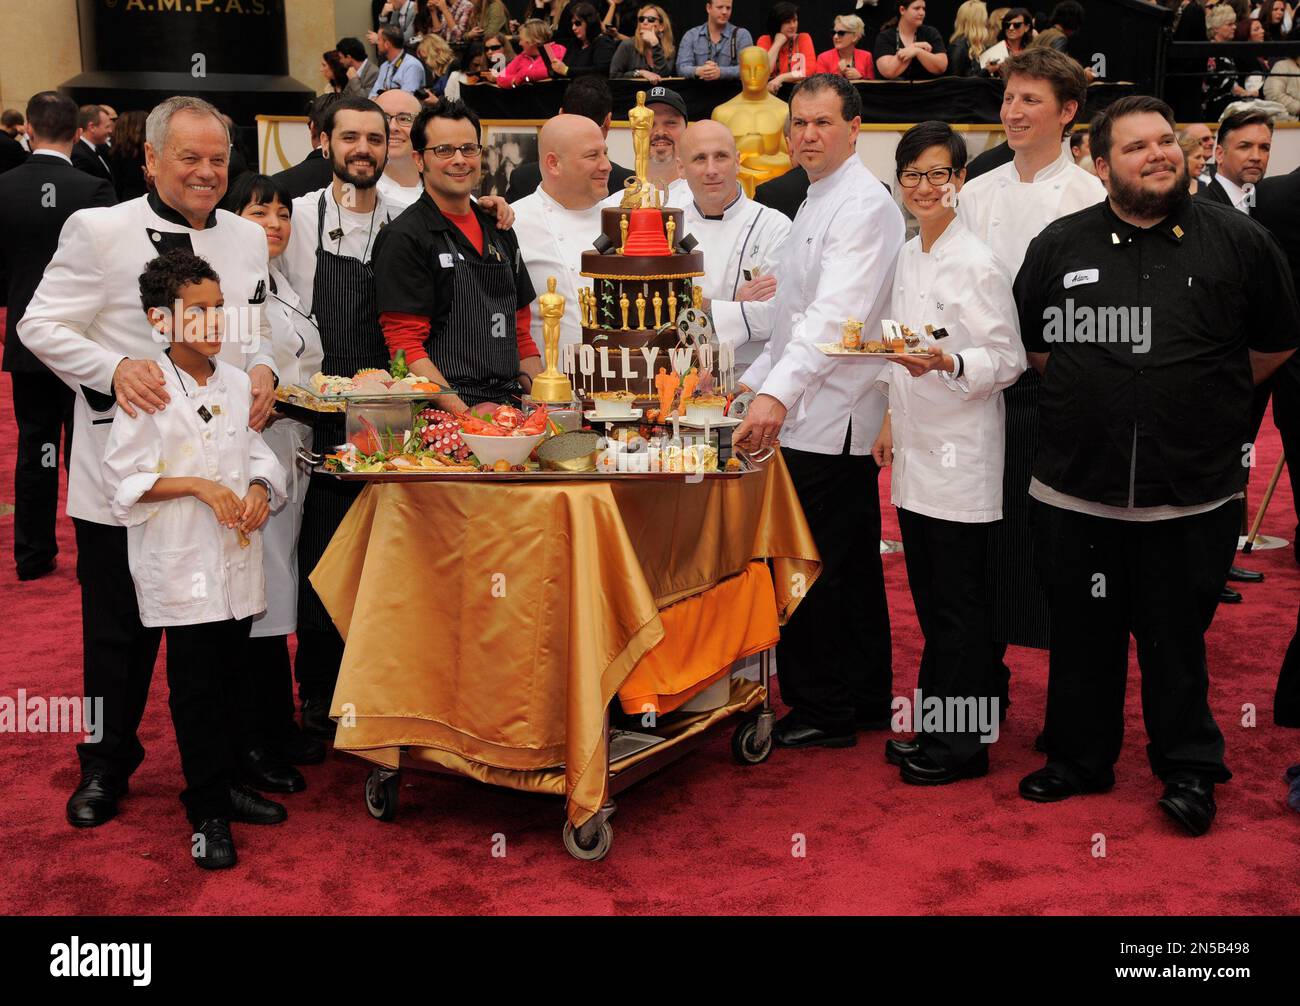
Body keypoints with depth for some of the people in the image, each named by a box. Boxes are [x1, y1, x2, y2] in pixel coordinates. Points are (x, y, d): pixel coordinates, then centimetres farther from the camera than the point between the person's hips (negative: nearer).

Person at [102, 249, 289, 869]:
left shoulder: (236, 382, 6)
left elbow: (257, 453, 13)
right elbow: (123, 477, -11)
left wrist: (260, 488, -9)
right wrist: (199, 486, -18)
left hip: (237, 556, 5)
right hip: (181, 564, -5)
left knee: (232, 676, 15)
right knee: (195, 688, 2)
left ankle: (227, 785, 31)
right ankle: (208, 813, 12)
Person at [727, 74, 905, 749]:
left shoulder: (863, 205, -14)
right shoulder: (819, 201, 18)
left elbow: (835, 315, -28)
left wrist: (777, 393, -38)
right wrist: (754, 384, 19)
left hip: (831, 420, -10)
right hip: (808, 415, 10)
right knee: (850, 564, 15)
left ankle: (822, 709, 8)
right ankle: (866, 699, 25)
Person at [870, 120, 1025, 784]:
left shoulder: (976, 263, -13)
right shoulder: (907, 257, 13)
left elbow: (1008, 360, -15)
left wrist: (947, 364, -31)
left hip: (962, 454, -8)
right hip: (916, 449, 8)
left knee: (958, 603, 0)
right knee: (929, 599, 15)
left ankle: (963, 745, 11)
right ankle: (933, 726, 26)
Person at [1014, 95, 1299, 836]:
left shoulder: (1240, 241, -1)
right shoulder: (1060, 245, 3)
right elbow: (1031, 341, 15)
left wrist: (1204, 399, 12)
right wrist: (1091, 394, 9)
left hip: (1194, 490, -1)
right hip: (1078, 488, 2)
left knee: (1177, 636, 9)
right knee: (1084, 633, 12)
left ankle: (1189, 769, 26)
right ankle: (1079, 758, 29)